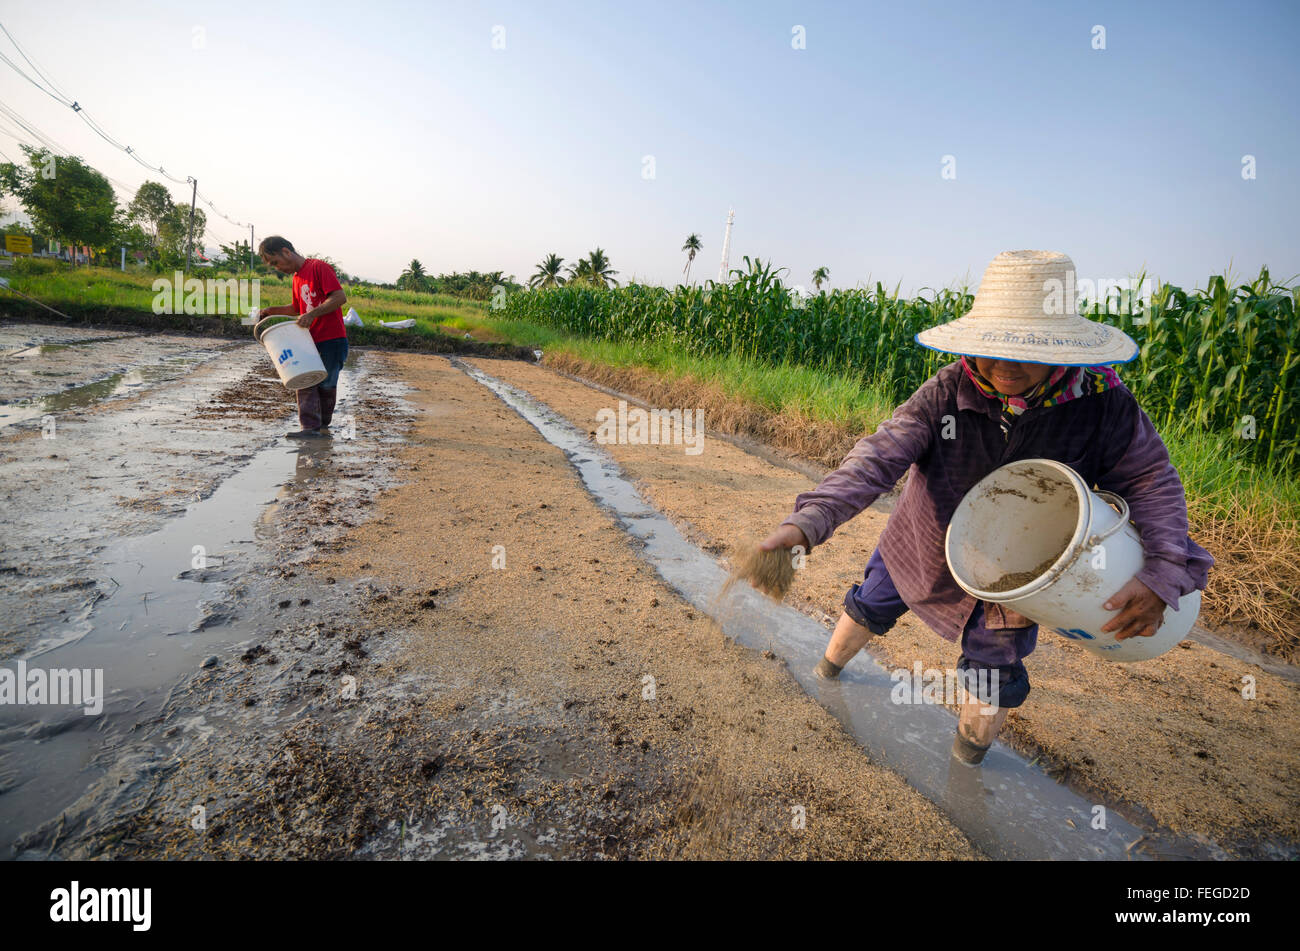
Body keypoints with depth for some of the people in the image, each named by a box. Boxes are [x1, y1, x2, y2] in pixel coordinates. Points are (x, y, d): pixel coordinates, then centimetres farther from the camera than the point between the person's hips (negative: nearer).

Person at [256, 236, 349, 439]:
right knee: (305, 383, -1)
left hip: (332, 340, -8)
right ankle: (310, 428, 3)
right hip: (310, 341, 8)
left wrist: (312, 314, -26)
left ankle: (322, 425, 11)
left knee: (326, 385, 1)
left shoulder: (319, 267, -9)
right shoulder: (297, 278, 18)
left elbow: (340, 297, -20)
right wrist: (271, 311, 15)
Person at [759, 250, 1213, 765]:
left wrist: (1163, 572, -28)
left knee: (994, 666, 17)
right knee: (871, 604, 19)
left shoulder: (1102, 401, -24)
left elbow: (1151, 480, -12)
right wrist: (809, 520, -50)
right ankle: (830, 665, 51)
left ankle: (973, 742, 50)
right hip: (922, 547, 0)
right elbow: (878, 457, -35)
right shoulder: (946, 391, -27)